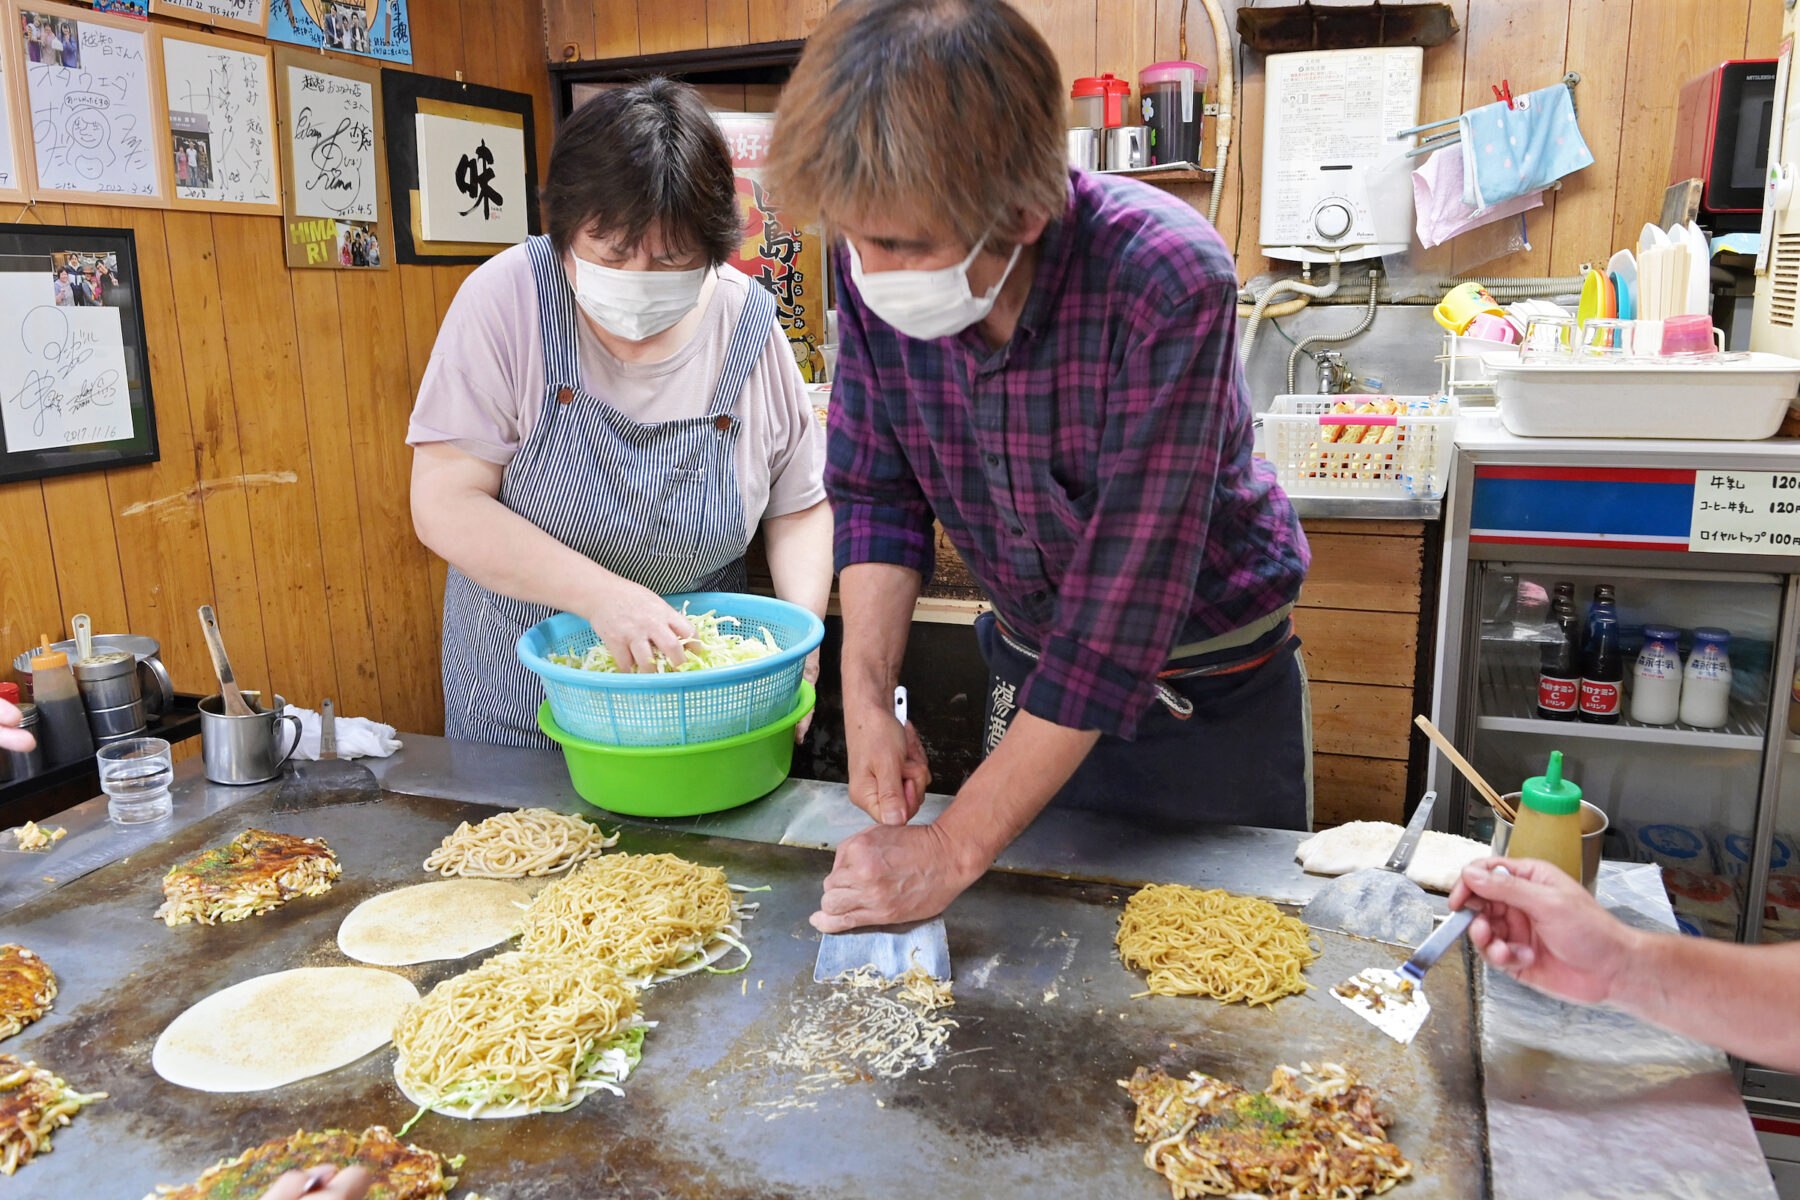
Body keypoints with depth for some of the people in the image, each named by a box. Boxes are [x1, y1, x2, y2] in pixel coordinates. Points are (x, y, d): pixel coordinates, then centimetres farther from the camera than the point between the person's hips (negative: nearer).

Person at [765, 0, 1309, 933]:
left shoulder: (1169, 287, -33)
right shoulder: (875, 271, -17)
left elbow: (1122, 608, -32)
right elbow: (874, 491, -4)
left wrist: (954, 851, -29)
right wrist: (867, 698, -16)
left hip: (1210, 693, -3)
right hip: (1028, 668, 4)